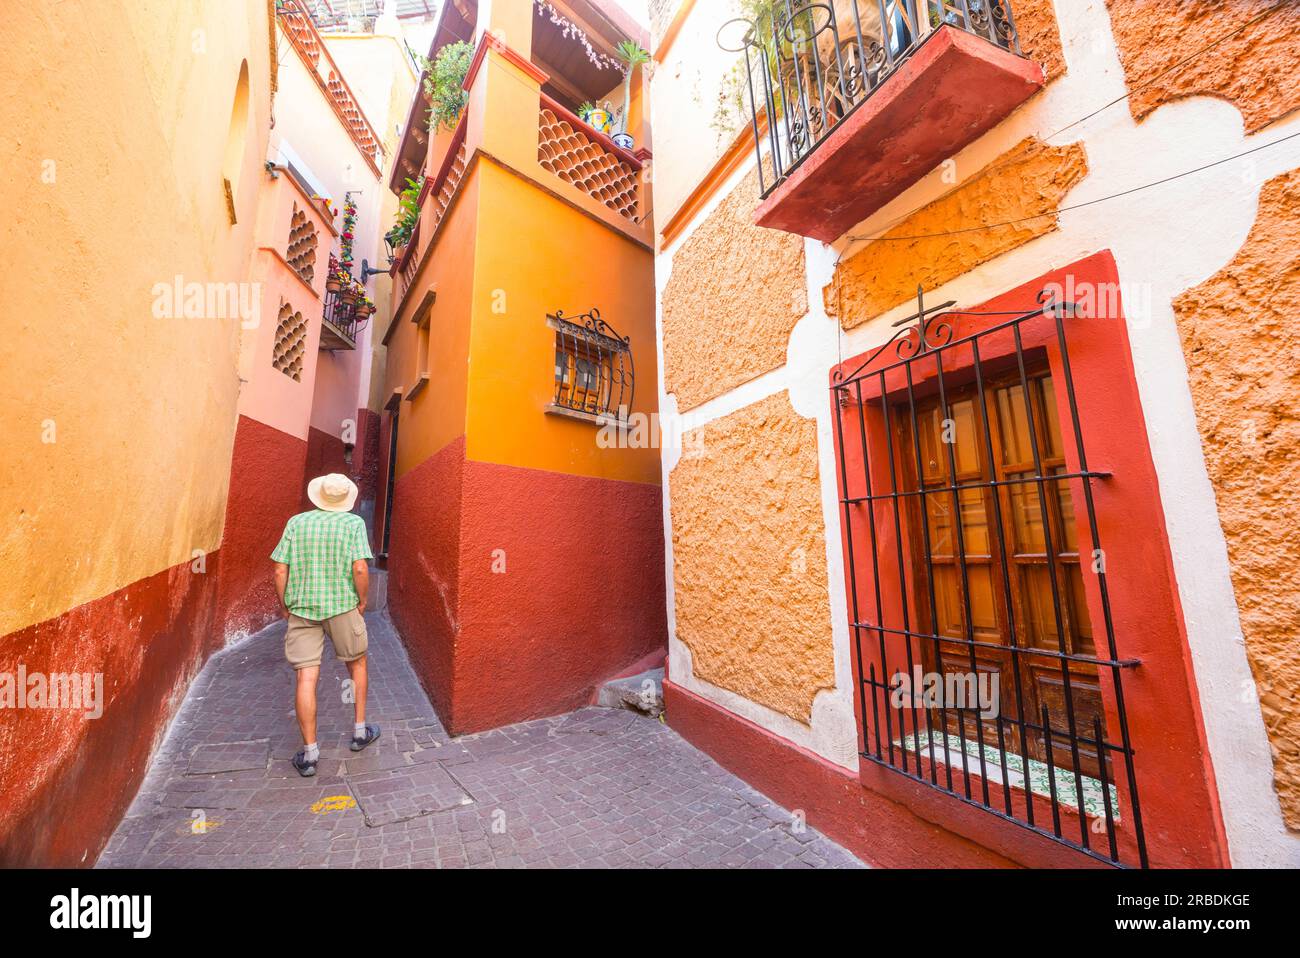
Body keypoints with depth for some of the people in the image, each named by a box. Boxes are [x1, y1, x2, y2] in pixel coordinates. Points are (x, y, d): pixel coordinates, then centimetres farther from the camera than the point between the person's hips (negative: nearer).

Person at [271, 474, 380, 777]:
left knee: (306, 678, 4)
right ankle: (360, 731, 27)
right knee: (357, 663, 18)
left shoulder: (296, 522, 2)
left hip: (301, 609, 2)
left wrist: (286, 605, 13)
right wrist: (362, 601, 0)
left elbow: (280, 571, 0)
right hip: (342, 605, -2)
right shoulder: (354, 523, -6)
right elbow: (360, 568, -15)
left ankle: (310, 753, 11)